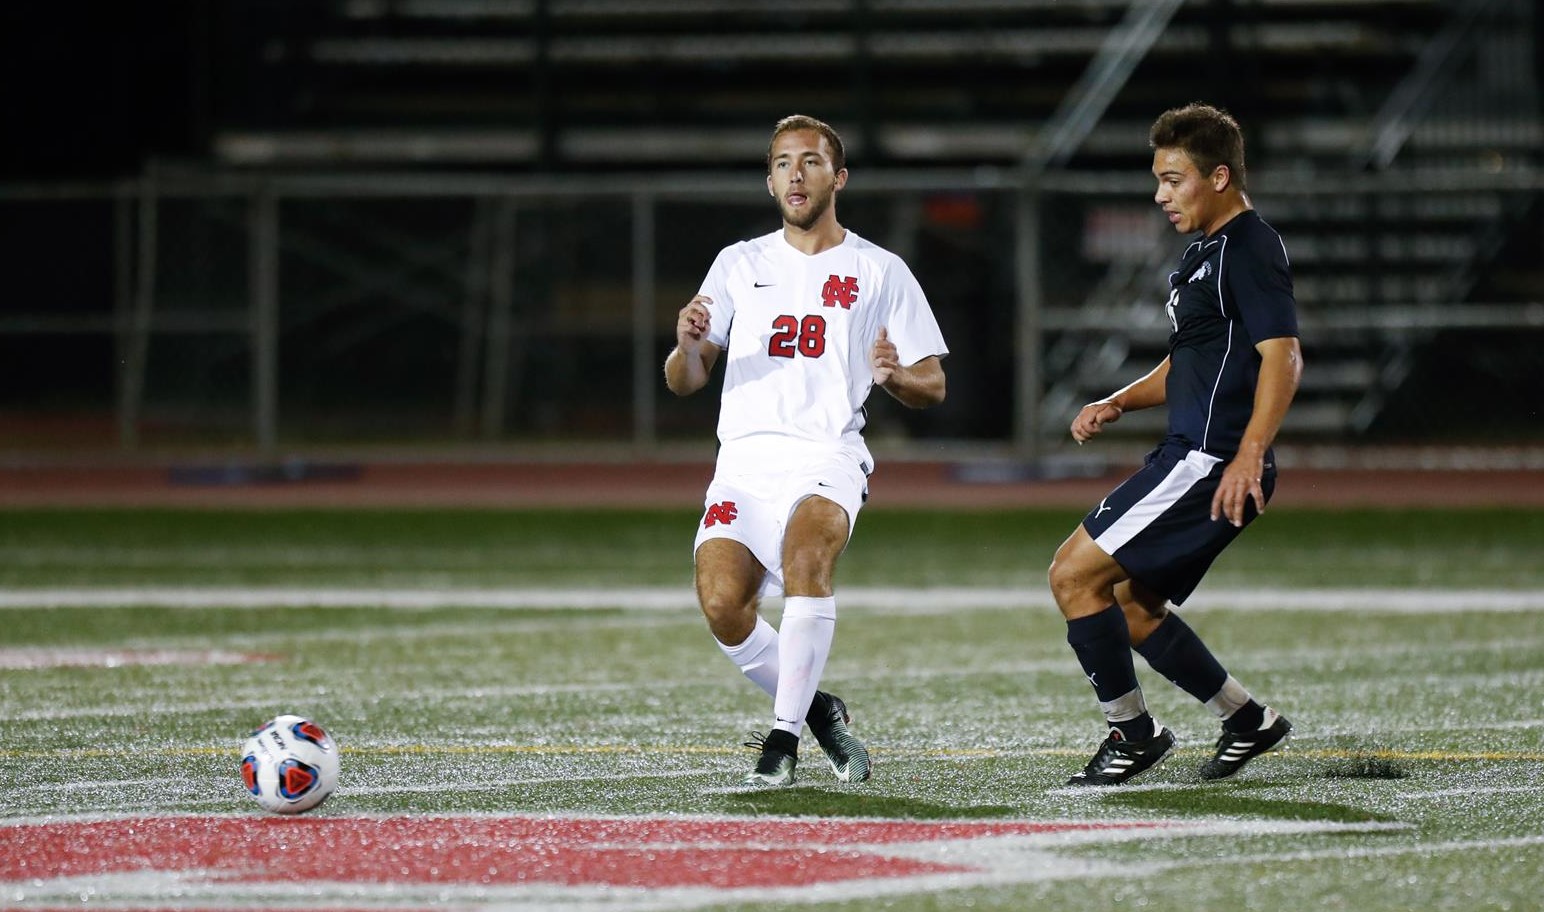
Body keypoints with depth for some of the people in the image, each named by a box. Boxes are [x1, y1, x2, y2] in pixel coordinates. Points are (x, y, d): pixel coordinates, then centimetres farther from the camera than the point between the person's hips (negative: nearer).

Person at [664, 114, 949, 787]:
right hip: (745, 461, 3)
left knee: (805, 551, -35)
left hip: (828, 457, -3)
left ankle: (785, 734, -28)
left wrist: (894, 375, -12)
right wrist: (688, 346, -8)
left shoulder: (881, 272, 11)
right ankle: (815, 709, 7)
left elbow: (931, 388, 11)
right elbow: (683, 383, 16)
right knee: (722, 605, -20)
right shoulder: (739, 264, 18)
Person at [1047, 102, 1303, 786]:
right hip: (1190, 456, 11)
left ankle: (1132, 734, -2)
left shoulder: (1250, 249, -12)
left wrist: (1248, 457, -33)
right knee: (1128, 602, 16)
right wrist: (1117, 404, 13)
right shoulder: (1202, 254, 20)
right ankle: (1246, 720, 22)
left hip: (1213, 464, -11)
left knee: (1073, 574, -11)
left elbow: (1282, 356, -23)